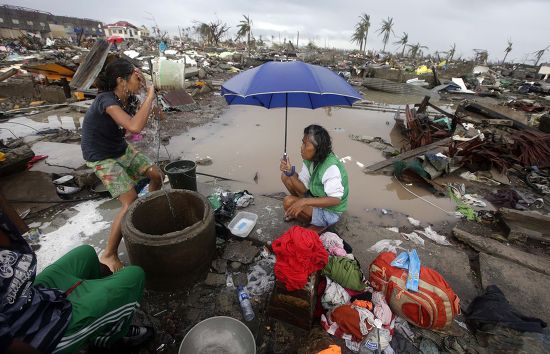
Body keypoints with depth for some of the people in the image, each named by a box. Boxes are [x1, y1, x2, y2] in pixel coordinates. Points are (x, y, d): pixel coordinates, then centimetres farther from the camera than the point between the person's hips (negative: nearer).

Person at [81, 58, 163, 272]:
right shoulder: (107, 100, -29)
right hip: (101, 158, -8)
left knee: (157, 175, 6)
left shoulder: (126, 98, -3)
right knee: (131, 201, -17)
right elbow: (135, 127, -44)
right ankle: (109, 255, -1)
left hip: (121, 149, 9)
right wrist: (150, 97, -32)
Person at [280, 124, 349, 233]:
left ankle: (319, 224, -2)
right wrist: (291, 172, -25)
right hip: (316, 197, 8)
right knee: (285, 176, -2)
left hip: (330, 211, -7)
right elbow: (303, 188, -8)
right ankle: (299, 211, 12)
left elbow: (335, 200, -33)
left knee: (288, 202, -26)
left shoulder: (331, 167, -32)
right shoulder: (309, 159, -8)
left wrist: (304, 201, -40)